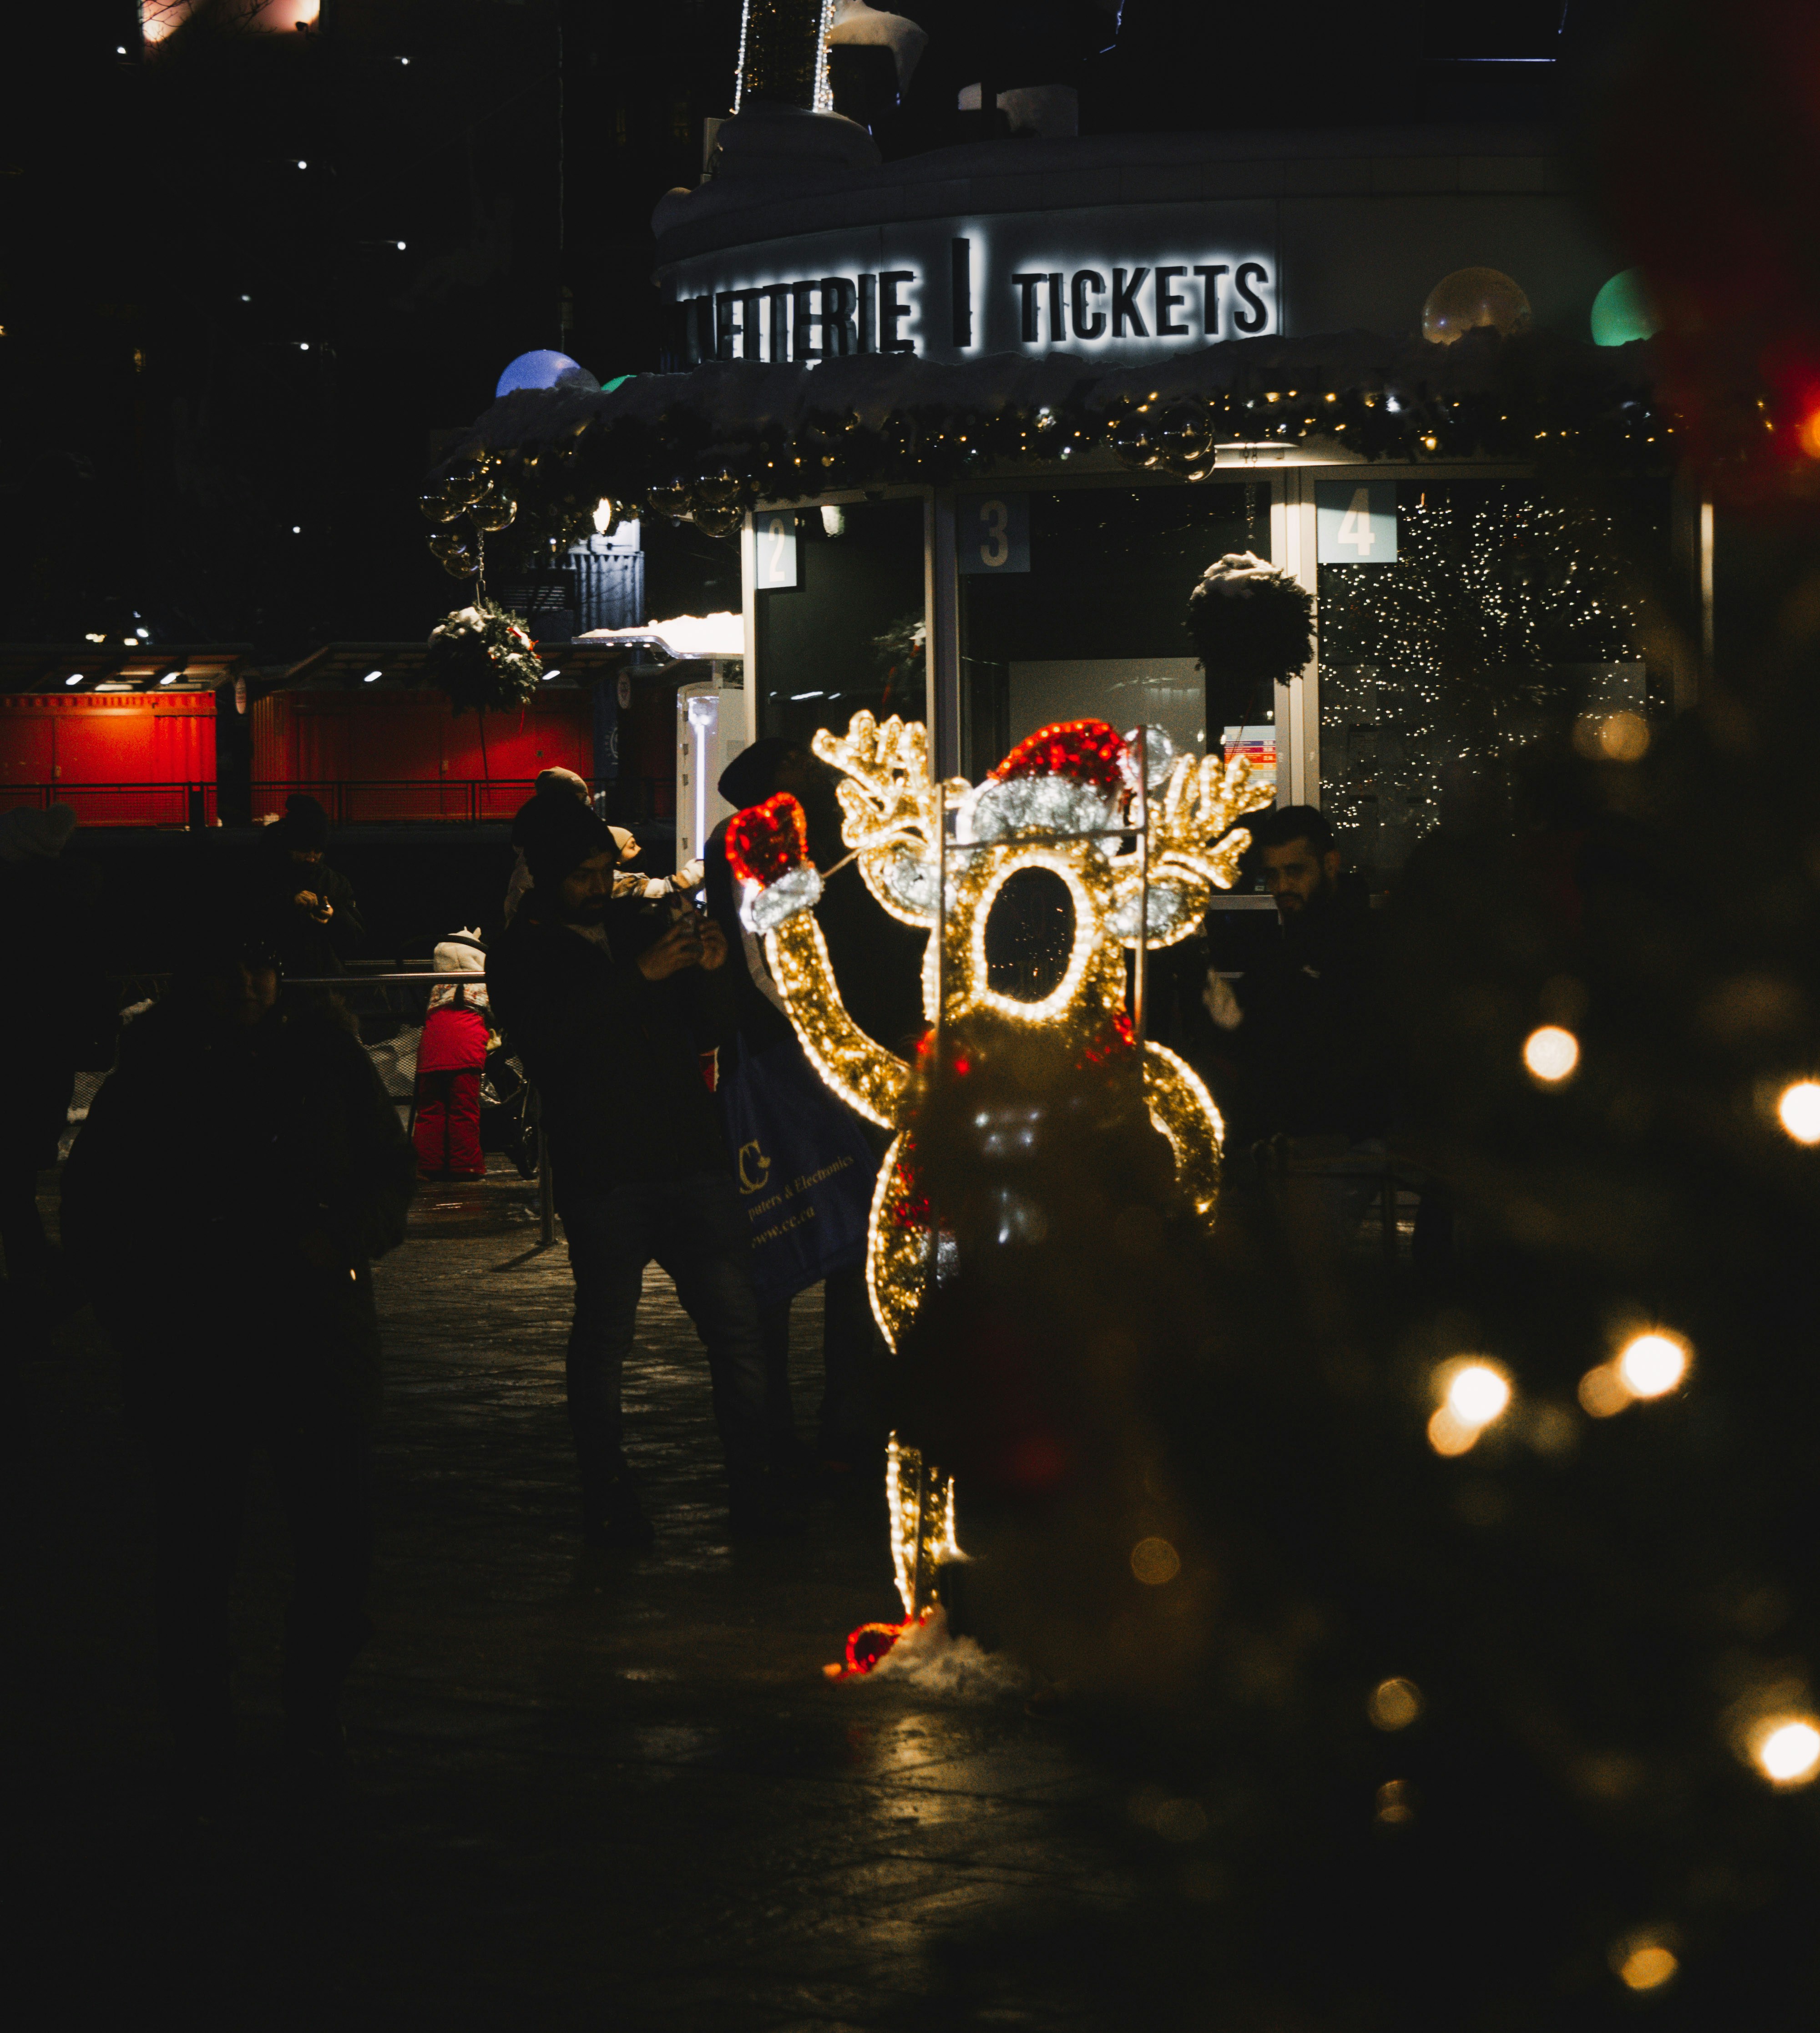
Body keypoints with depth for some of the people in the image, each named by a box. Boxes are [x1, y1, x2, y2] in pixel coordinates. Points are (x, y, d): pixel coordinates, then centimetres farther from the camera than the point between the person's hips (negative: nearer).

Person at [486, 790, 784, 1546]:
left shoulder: (640, 927, 18)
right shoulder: (521, 958, 5)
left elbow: (706, 1034, 20)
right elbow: (546, 1039, -16)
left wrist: (710, 974, -1)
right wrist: (639, 974, -20)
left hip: (693, 1163, 4)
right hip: (603, 1177, -4)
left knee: (736, 1325, -3)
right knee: (603, 1337, -1)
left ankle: (753, 1486, 0)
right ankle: (607, 1497, 7)